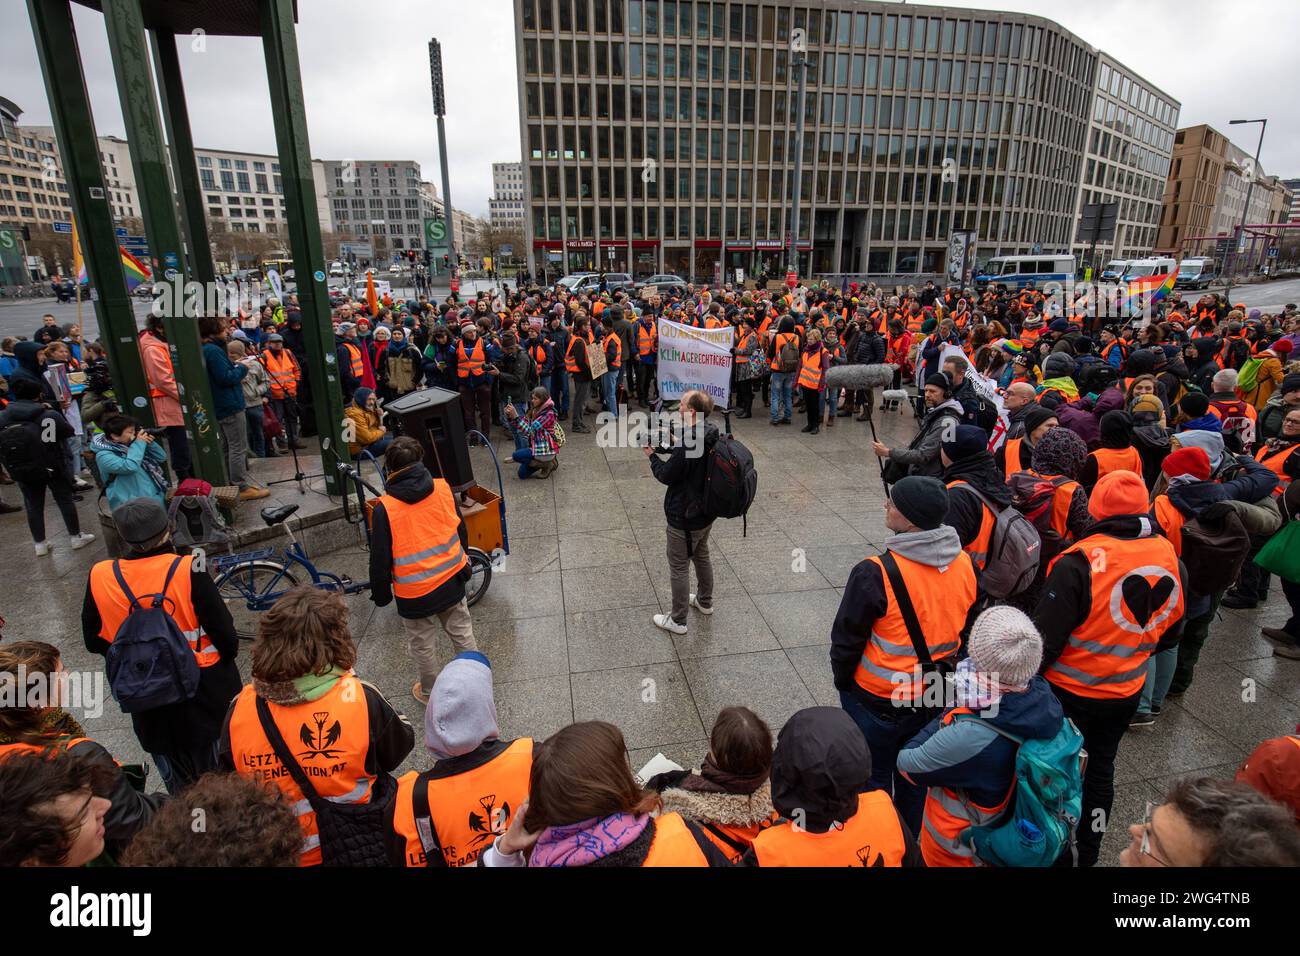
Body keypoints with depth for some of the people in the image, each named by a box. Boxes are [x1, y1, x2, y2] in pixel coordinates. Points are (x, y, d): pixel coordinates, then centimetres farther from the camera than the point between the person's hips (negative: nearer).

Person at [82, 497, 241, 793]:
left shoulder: (100, 578, -13)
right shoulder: (188, 570, -23)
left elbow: (94, 641, 3)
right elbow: (226, 636, -18)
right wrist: (226, 658, 3)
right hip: (205, 691, -3)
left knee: (179, 788, 25)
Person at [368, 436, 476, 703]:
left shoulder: (385, 508, -19)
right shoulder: (443, 489, -9)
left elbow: (380, 558, -11)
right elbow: (461, 531, 4)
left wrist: (380, 594, 5)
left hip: (414, 592, -3)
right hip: (452, 581, 3)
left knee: (422, 644, 18)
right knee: (462, 632, 22)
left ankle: (430, 692, 38)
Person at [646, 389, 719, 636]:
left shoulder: (687, 444, -31)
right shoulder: (712, 435, -5)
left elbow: (666, 476, -19)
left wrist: (652, 455, -3)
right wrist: (674, 446, 3)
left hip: (684, 517, -9)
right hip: (706, 511, 9)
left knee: (679, 568, 7)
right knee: (701, 556, 27)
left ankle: (677, 621, 21)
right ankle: (704, 602, 47)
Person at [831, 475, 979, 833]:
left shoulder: (875, 574, -29)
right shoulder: (966, 565, -9)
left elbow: (846, 639, -18)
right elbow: (967, 628, 6)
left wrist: (842, 680, 1)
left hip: (877, 701, -6)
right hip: (935, 697, 6)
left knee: (874, 777, 17)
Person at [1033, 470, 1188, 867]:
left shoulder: (1078, 563, -28)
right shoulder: (1171, 559, -8)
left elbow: (1046, 637, -23)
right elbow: (1171, 633, 7)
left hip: (1071, 692, -5)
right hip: (1126, 693, 5)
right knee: (1101, 764, 23)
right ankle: (1089, 849, 40)